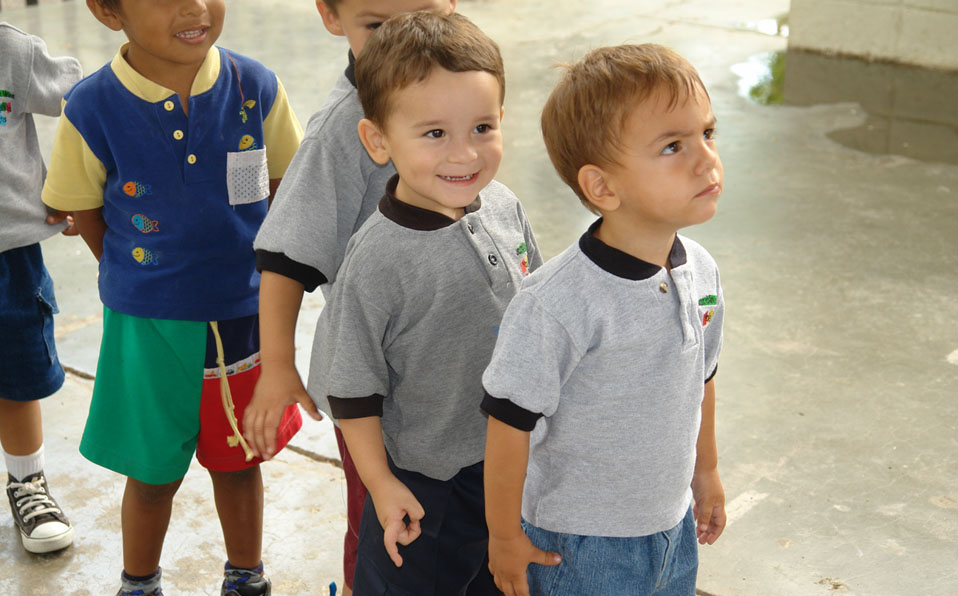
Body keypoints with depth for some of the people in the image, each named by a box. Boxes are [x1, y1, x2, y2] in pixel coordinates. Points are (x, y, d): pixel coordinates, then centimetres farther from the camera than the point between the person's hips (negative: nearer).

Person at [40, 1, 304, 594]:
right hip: (150, 326, -2)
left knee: (239, 461, 19)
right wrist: (144, 285, 2)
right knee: (154, 471, 14)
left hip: (247, 316, 2)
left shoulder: (256, 87, -11)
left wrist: (248, 272, 2)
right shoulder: (92, 109, -16)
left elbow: (281, 184, 4)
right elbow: (85, 212, -1)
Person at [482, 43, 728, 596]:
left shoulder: (702, 271, -6)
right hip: (580, 548, -6)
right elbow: (511, 422, -20)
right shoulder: (556, 304, -28)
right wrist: (504, 535, -10)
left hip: (673, 528, 6)